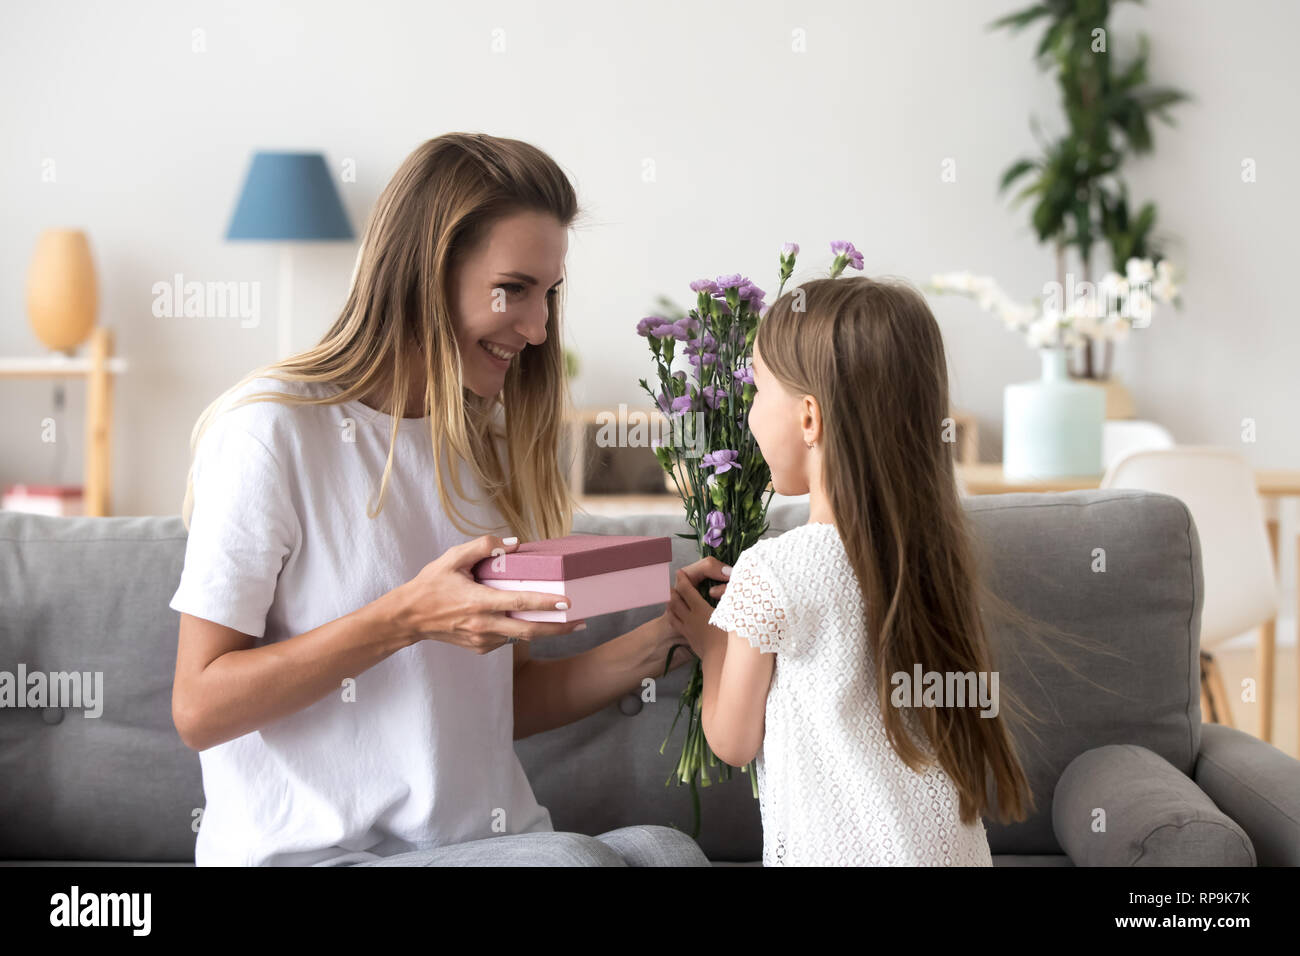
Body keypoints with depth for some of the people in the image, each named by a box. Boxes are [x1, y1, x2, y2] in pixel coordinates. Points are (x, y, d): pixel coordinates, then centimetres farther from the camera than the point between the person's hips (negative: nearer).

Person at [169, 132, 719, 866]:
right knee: (576, 858, -31)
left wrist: (663, 639, -1)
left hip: (491, 834, 6)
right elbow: (199, 709, -11)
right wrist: (407, 617, -20)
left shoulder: (490, 441, 14)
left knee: (665, 849, -25)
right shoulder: (274, 427, -8)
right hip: (312, 850, -6)